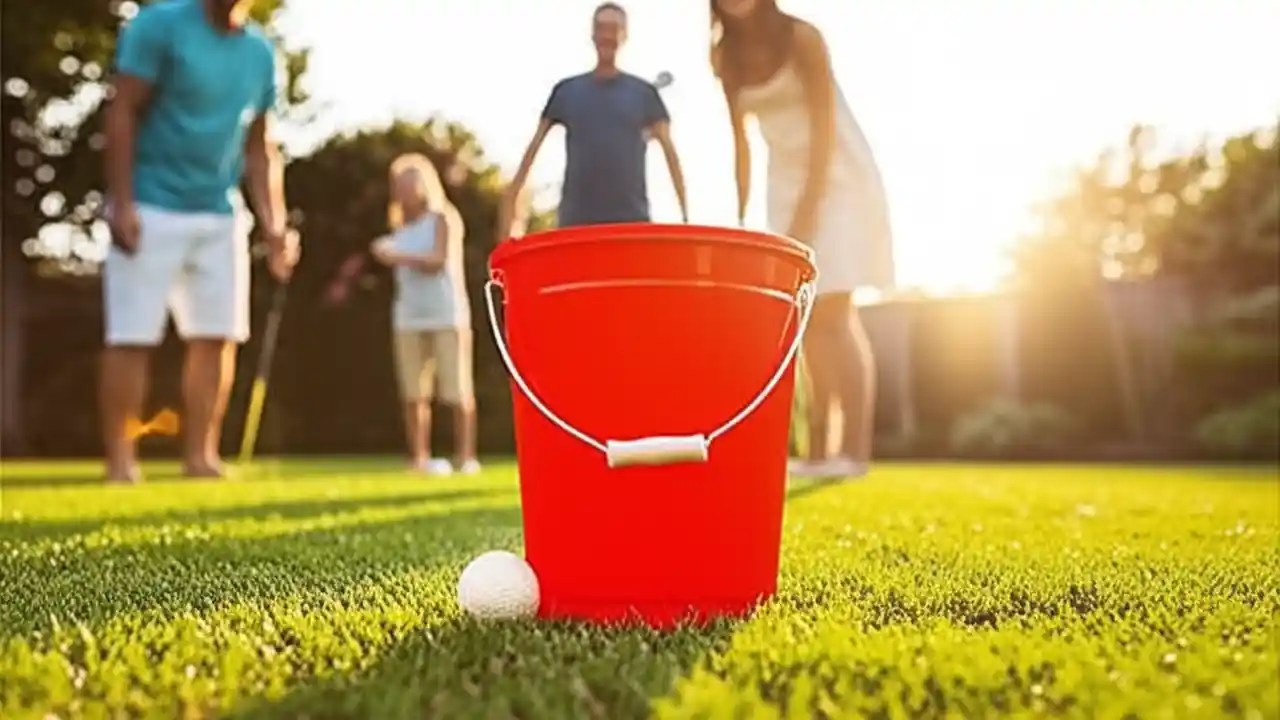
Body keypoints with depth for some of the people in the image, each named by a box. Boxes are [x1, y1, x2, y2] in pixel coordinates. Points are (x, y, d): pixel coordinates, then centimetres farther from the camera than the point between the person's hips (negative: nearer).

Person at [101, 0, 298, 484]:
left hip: (222, 214, 5)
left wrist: (273, 224, 4)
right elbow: (122, 114, -9)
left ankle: (200, 456, 11)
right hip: (151, 208, -5)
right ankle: (120, 462, 4)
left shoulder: (260, 51, 7)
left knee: (217, 336, 3)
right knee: (133, 337, -3)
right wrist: (121, 203, -16)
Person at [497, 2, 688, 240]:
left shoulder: (644, 93, 9)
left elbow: (670, 152, 7)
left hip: (631, 221, 0)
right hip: (577, 222, 1)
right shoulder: (567, 91, 10)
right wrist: (510, 196, 5)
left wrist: (685, 215, 1)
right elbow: (534, 148, 12)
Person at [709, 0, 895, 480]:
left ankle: (855, 451, -15)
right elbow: (740, 143, 5)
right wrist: (740, 215, 1)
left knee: (833, 312, -15)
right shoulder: (725, 56, 2)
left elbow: (825, 128, -16)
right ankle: (818, 452, 9)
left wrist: (808, 210, -21)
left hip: (837, 176, -6)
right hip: (787, 183, 6)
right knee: (808, 319, 4)